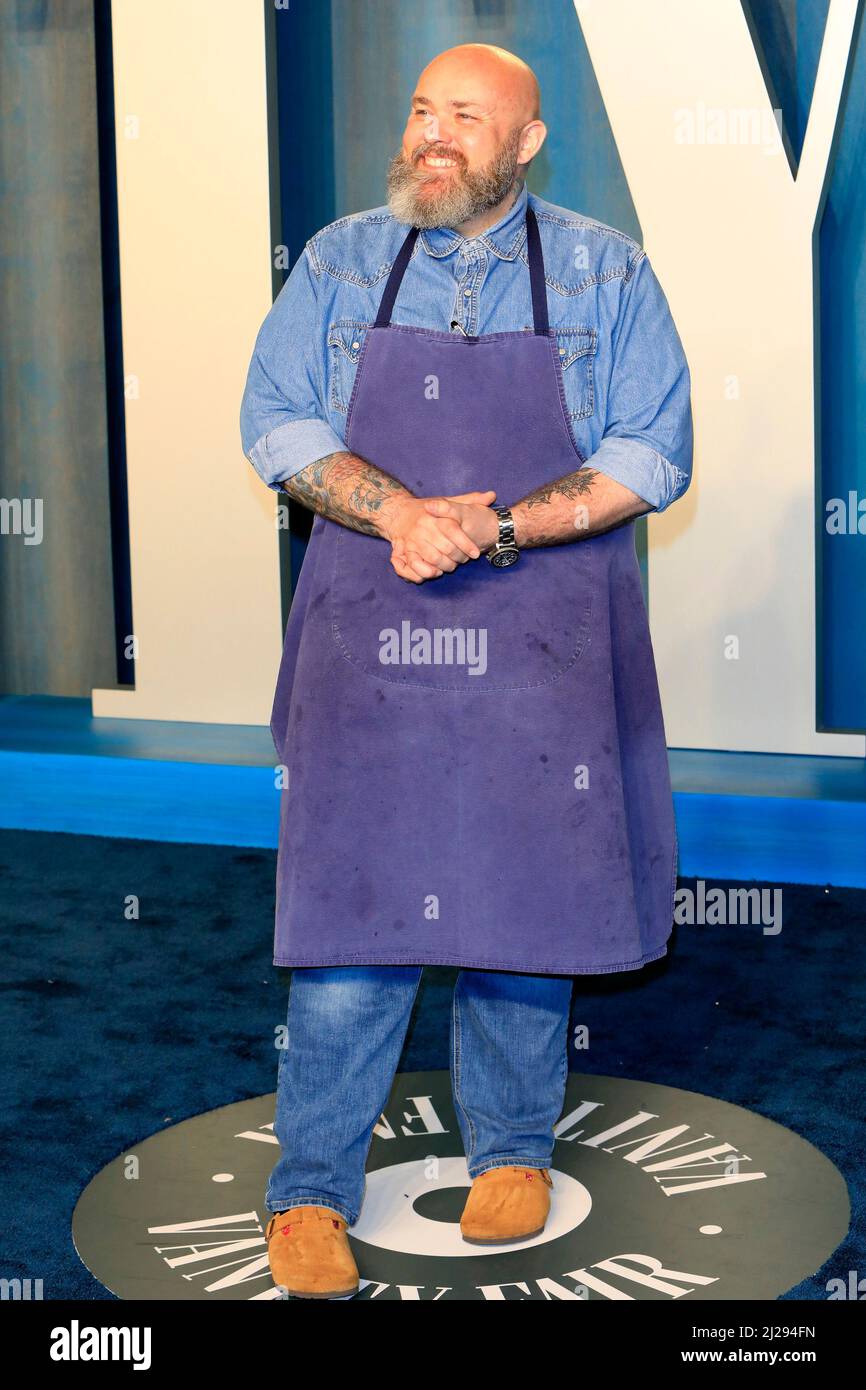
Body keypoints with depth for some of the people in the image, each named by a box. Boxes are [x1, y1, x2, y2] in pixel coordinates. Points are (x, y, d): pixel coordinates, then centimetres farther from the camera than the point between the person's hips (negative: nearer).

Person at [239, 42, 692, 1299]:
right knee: (350, 909, -2)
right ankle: (311, 1192, 10)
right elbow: (275, 421, 3)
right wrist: (397, 511, -16)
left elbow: (653, 455, -2)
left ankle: (513, 1150, 27)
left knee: (529, 903, 7)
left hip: (542, 649, 0)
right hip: (368, 639, 0)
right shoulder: (339, 263, 8)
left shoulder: (606, 274, 4)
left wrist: (498, 527, -16)